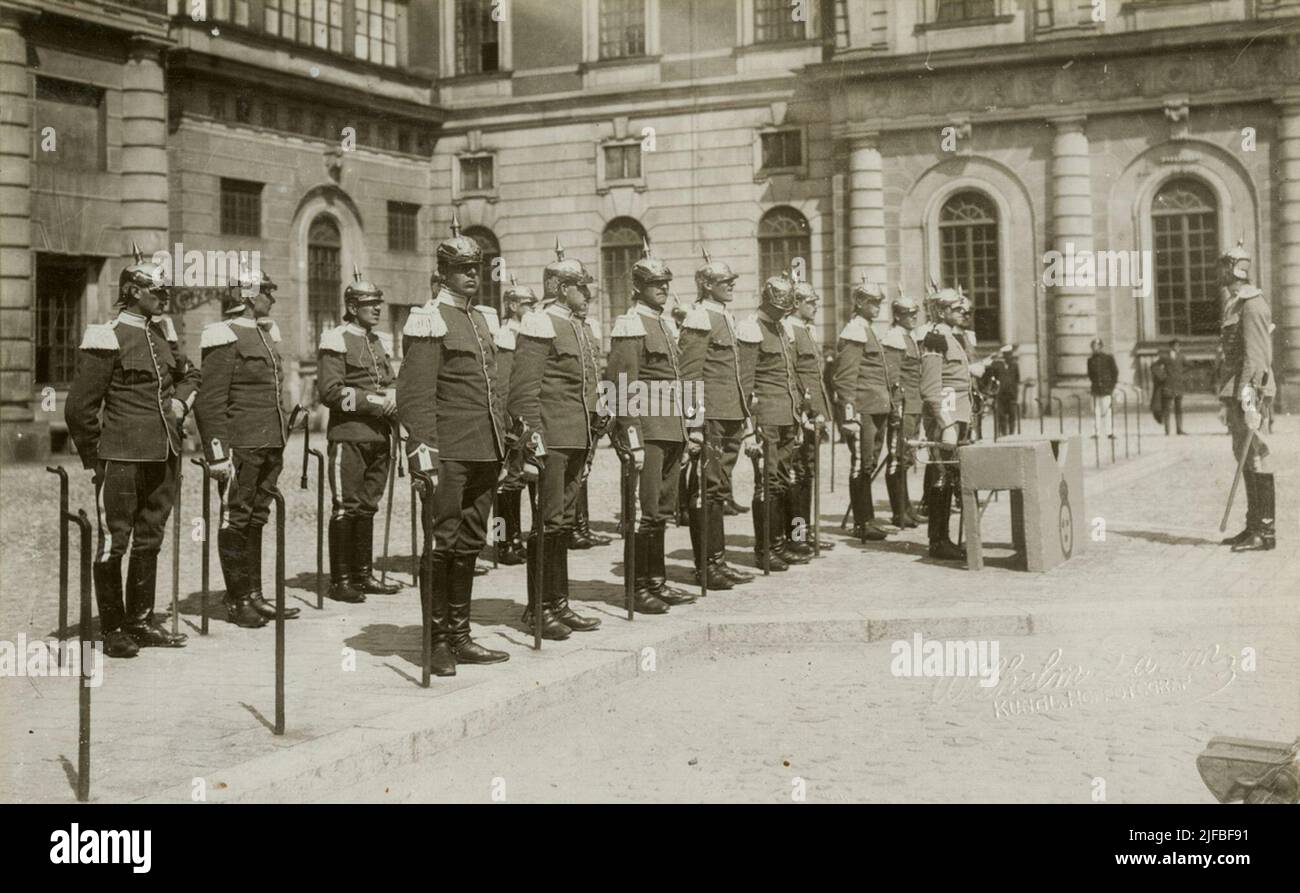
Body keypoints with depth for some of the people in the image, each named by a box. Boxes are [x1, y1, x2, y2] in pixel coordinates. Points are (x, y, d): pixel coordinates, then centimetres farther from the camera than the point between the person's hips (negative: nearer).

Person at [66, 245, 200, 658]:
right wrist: (95, 458, -5)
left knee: (149, 540, 14)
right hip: (123, 458, -8)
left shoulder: (161, 334, 12)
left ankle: (142, 621, 24)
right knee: (114, 542, 0)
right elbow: (79, 407, -10)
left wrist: (180, 401, 11)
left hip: (164, 456, 8)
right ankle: (113, 631, 8)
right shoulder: (108, 339, -10)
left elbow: (189, 374, 31)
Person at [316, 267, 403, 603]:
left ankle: (363, 575, 19)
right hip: (349, 435, -7)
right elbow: (330, 390, -13)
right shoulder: (336, 340, -6)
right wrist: (372, 401, -16)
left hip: (380, 436, 7)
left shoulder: (381, 341, 16)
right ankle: (339, 581, 0)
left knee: (368, 507, 12)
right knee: (346, 508, -5)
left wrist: (391, 397, 0)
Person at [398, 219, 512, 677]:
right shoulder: (429, 321, -8)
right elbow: (415, 393, -13)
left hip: (485, 451, 8)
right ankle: (437, 642, 7)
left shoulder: (483, 318, 17)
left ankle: (460, 636, 21)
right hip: (449, 452, -8)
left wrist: (502, 441, 19)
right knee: (441, 544, -1)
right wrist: (422, 450, -20)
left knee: (470, 544, 12)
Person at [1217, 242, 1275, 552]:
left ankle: (1265, 532, -7)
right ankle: (1253, 527, 18)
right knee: (1245, 457, 12)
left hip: (1249, 389, -10)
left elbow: (1256, 354, -18)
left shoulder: (1253, 303, -11)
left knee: (1254, 457, -9)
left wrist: (1248, 394, -24)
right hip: (1235, 390, 10)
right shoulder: (1236, 303, 19)